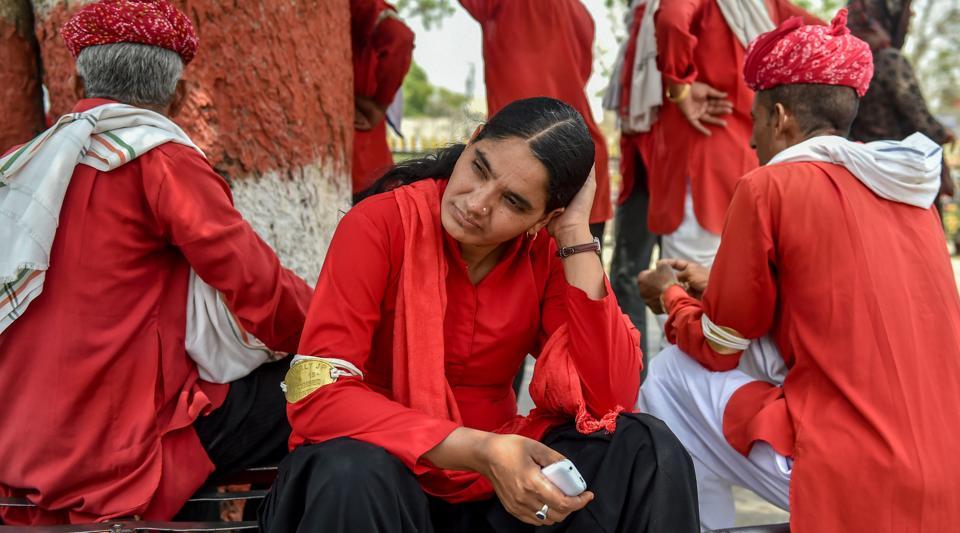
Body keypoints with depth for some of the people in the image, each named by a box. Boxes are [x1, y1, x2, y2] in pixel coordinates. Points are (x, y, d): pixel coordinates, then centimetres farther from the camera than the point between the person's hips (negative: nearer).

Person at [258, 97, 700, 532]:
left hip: (498, 482, 3)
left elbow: (610, 398, -17)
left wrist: (576, 235, -20)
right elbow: (317, 396, -24)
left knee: (646, 449, -19)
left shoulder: (549, 251, -6)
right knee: (353, 474, -37)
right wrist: (480, 451, -32)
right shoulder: (381, 225, -16)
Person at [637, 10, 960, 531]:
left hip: (858, 490, -7)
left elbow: (718, 348, 2)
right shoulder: (911, 188, 12)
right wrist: (719, 283, 32)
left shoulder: (771, 186, -7)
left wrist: (670, 293, 22)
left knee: (672, 374, 9)